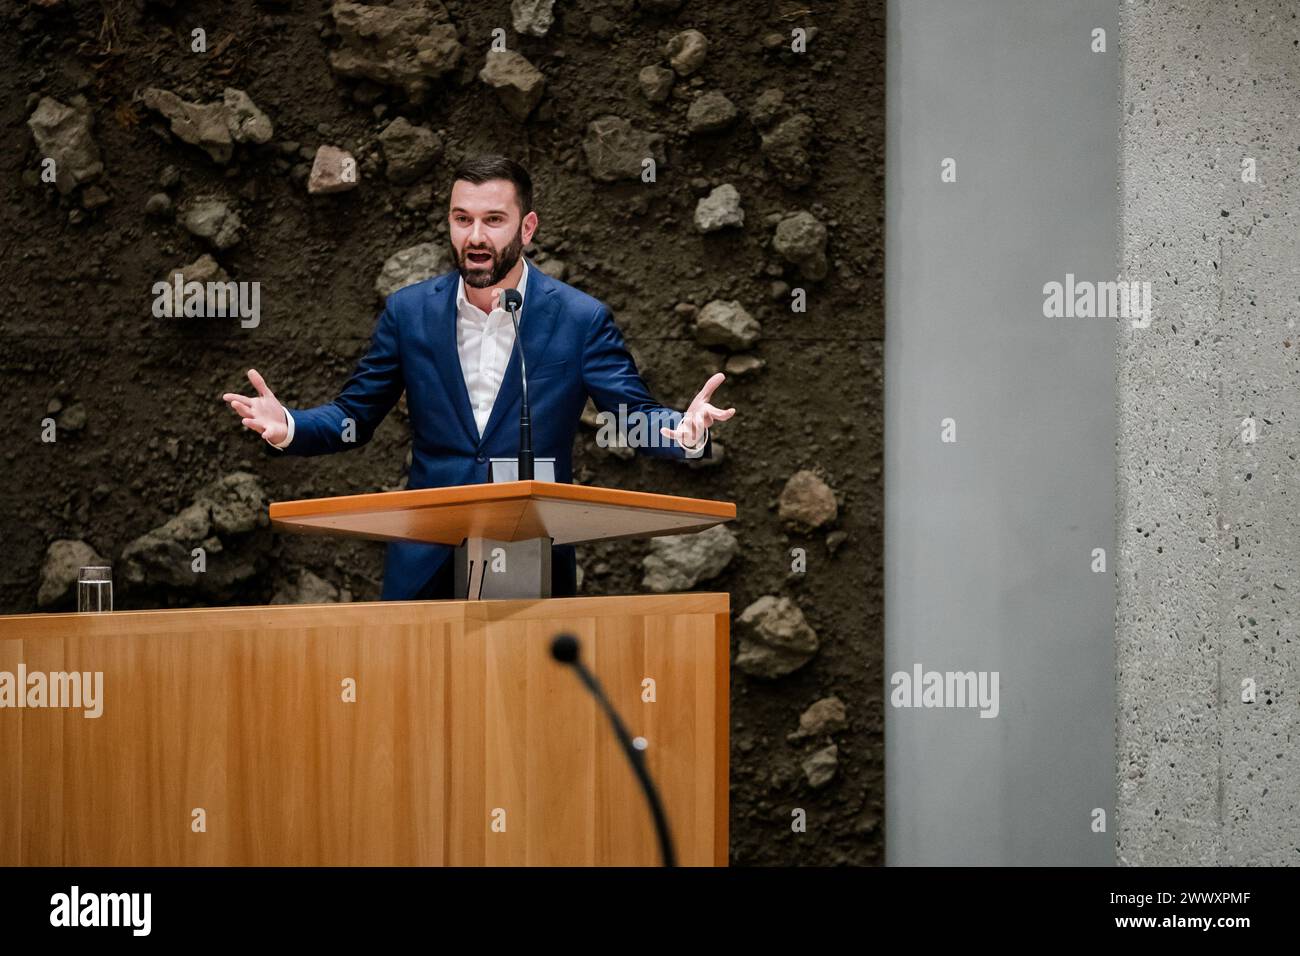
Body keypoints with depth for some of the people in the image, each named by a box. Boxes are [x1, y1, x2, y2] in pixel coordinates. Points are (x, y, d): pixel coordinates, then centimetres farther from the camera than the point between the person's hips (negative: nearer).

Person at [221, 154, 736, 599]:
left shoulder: (581, 319, -1)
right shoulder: (408, 311, 5)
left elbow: (634, 416, -3)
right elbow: (352, 417, 9)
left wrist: (684, 431, -25)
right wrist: (288, 426, -11)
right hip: (427, 567, 2)